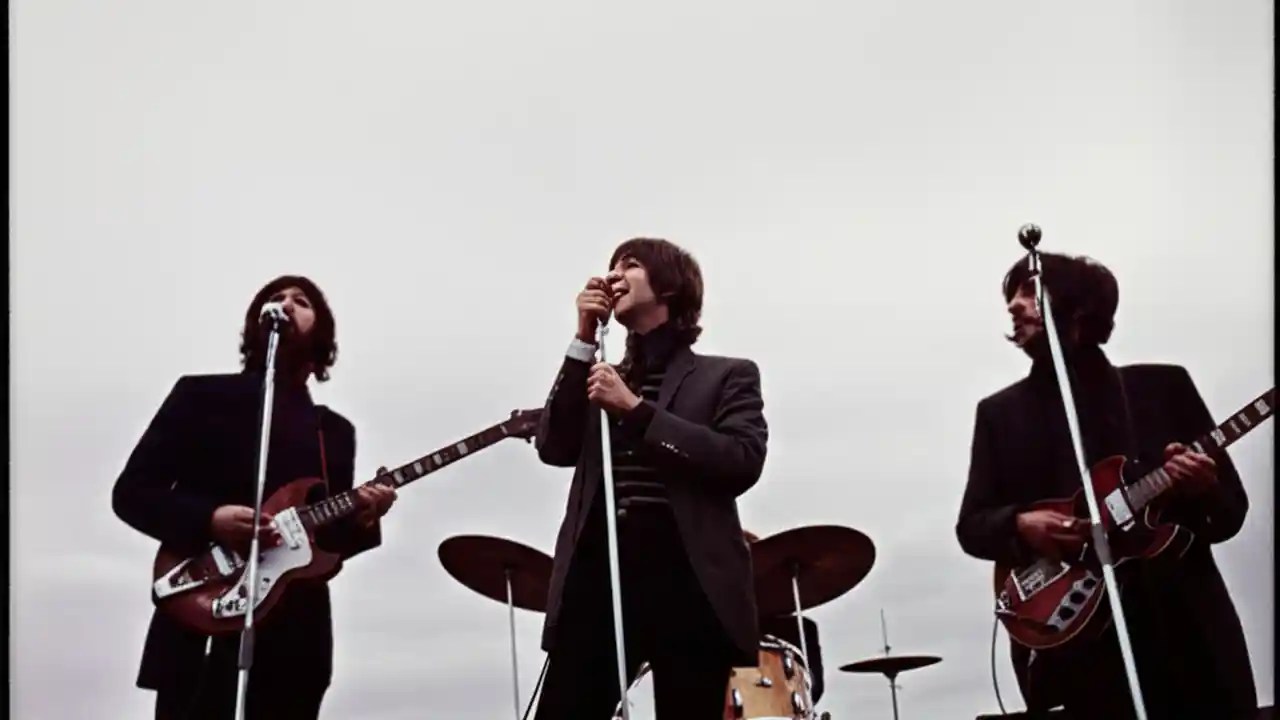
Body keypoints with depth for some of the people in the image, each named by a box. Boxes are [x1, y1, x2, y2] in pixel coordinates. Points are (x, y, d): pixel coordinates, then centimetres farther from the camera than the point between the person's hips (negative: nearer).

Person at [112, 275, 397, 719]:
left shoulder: (334, 431, 17)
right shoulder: (202, 395, 5)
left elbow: (330, 543, 16)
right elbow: (131, 492, 0)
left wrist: (360, 521, -7)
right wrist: (209, 520, -17)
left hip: (295, 639, 4)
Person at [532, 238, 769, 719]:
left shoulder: (725, 375, 13)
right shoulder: (603, 379, 25)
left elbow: (742, 463, -5)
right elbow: (554, 449, 9)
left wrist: (637, 410, -9)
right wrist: (585, 340, 5)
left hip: (689, 580, -3)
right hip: (599, 572, 3)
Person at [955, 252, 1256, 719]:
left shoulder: (1165, 387, 9)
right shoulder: (1001, 413, 11)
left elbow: (1231, 511, 8)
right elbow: (971, 525, 9)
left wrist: (1203, 491, -14)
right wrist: (1020, 526, -12)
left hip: (1187, 625, 0)